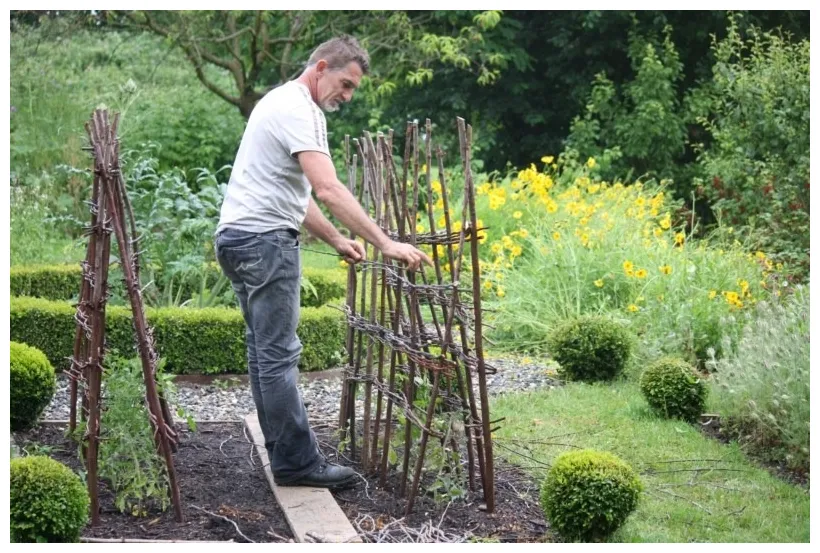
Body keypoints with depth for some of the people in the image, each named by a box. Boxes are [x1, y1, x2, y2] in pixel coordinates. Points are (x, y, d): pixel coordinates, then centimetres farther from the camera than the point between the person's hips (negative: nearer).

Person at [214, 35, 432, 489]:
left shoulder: (282, 103, 19)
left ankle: (282, 450, 23)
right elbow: (328, 190, -27)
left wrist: (336, 240, 20)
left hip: (237, 238, 11)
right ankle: (297, 462, -4)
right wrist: (385, 244, -29)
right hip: (265, 240, -11)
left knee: (265, 349, 15)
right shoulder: (298, 110, -15)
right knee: (279, 353, -8)